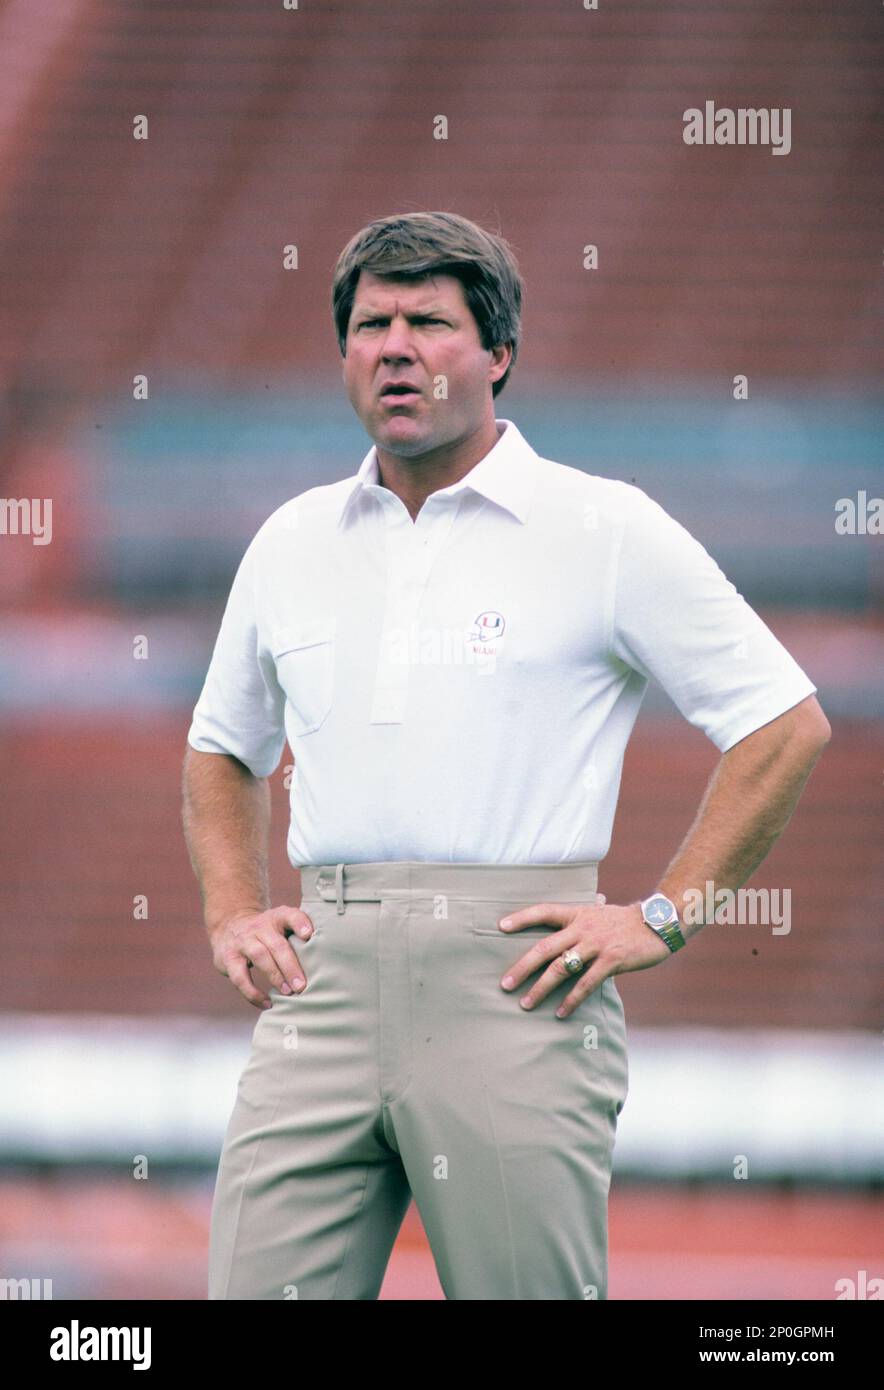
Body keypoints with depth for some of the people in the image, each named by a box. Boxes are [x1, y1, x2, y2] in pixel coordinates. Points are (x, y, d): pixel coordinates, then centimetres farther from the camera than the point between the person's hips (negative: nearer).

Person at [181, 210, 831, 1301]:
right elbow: (223, 748, 31)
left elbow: (786, 725, 3)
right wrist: (231, 914, 15)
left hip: (511, 987, -4)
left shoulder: (609, 531, 2)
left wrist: (663, 915, -3)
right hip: (324, 984, 4)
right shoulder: (292, 543, 16)